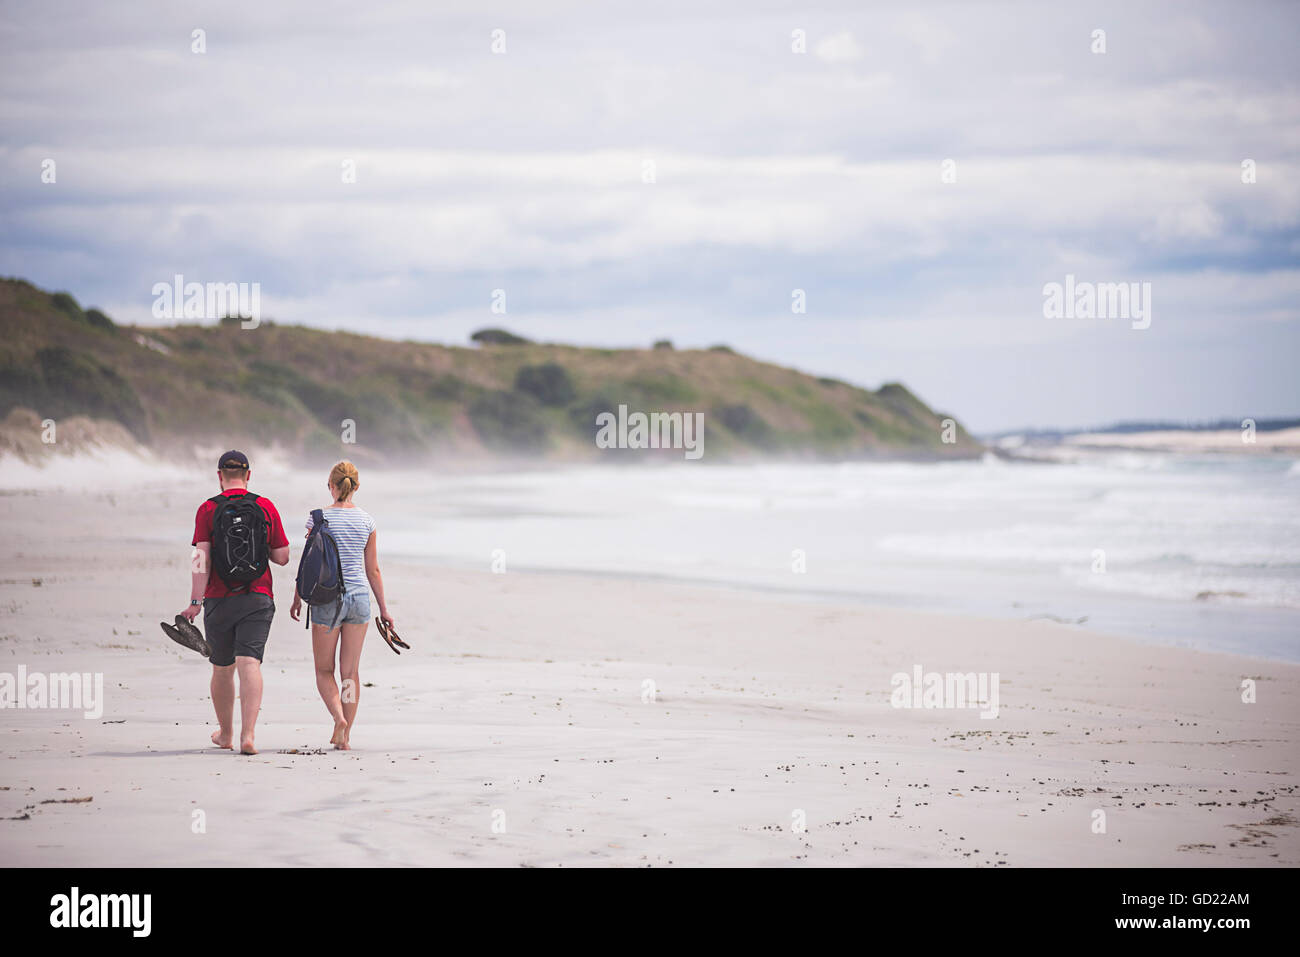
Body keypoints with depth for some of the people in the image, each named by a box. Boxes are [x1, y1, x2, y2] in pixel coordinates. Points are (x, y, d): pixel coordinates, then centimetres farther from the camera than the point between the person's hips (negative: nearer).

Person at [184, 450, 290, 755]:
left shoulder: (208, 510, -2)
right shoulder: (265, 507, 2)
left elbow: (202, 559, -11)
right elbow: (282, 557, 3)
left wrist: (195, 601, -14)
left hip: (219, 601, 0)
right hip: (258, 599, 0)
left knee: (222, 669, 15)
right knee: (249, 665, -8)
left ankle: (225, 733, 31)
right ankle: (247, 735, -24)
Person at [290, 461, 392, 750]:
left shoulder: (319, 518, -7)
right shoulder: (367, 520, 1)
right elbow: (373, 570, 5)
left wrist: (298, 599, 8)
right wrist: (383, 608, 12)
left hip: (327, 598, -2)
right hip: (359, 596, 2)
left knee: (324, 670, 9)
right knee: (351, 671, 10)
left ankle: (338, 716, -17)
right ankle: (346, 736, 10)